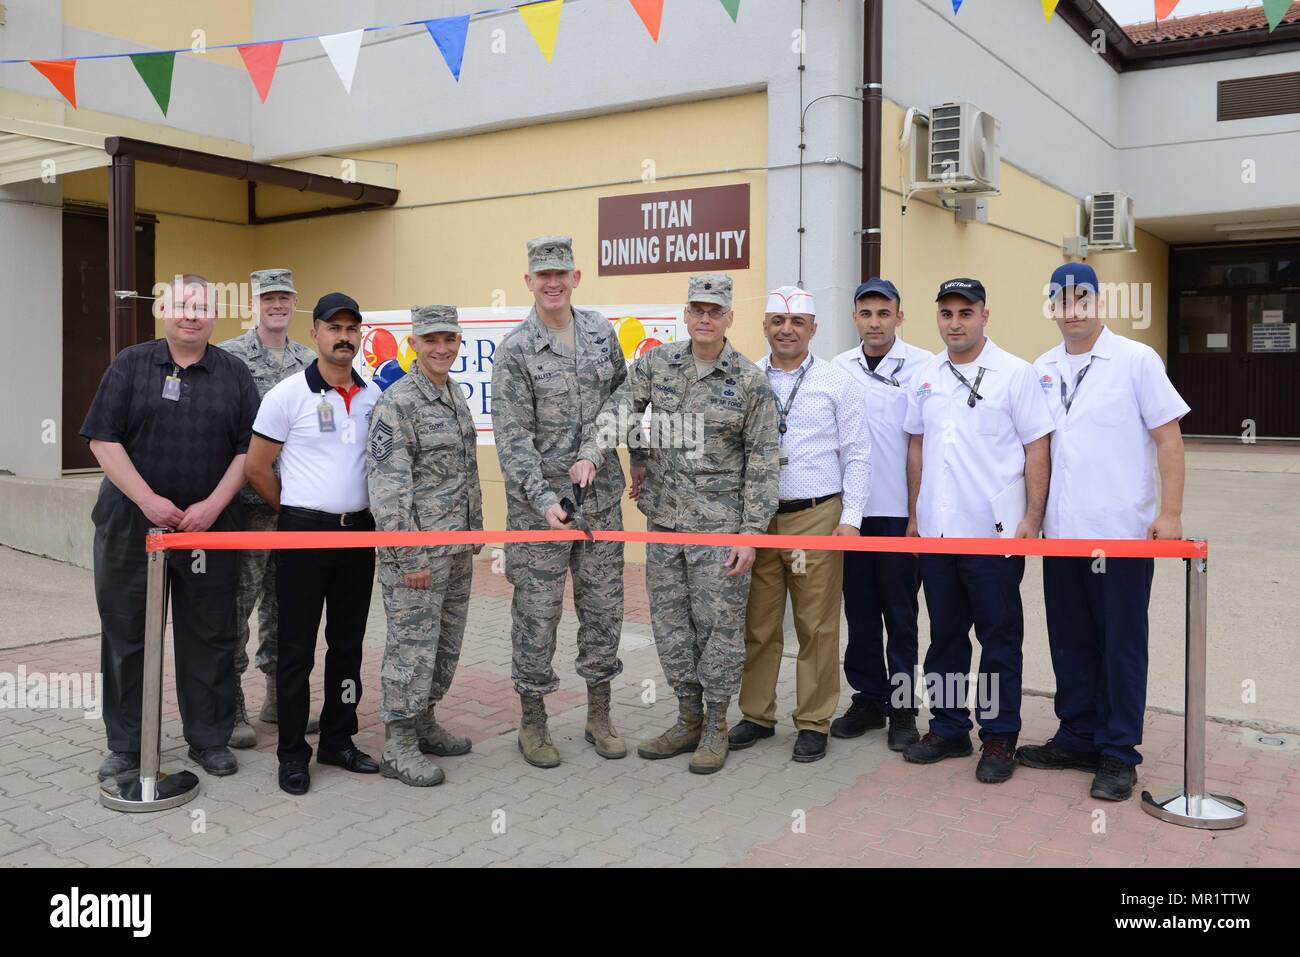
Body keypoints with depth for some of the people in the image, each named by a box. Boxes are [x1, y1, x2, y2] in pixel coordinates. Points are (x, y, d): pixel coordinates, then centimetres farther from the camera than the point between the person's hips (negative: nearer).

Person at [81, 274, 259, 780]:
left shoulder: (234, 373, 6)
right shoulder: (131, 364, 4)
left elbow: (249, 449, 2)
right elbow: (103, 439, -2)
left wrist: (212, 505, -10)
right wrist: (148, 501, -12)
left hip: (210, 528, 1)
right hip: (131, 525, 0)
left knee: (210, 637, 6)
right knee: (126, 635, 7)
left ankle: (210, 739, 19)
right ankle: (125, 745, 20)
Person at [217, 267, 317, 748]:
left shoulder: (309, 361, 10)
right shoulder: (228, 356, -4)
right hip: (249, 498, -5)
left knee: (283, 600, 13)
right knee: (239, 600, 0)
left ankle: (278, 696, 24)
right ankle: (232, 705, 10)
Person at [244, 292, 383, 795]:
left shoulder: (374, 395, 6)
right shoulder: (288, 394, -7)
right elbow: (257, 468, -3)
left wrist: (356, 511, 9)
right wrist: (297, 512, 4)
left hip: (359, 531, 5)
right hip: (305, 533, -4)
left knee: (348, 643, 12)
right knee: (297, 647, 2)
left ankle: (338, 741, 24)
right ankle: (292, 753, 13)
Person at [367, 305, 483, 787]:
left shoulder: (456, 396, 11)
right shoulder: (396, 403, -15)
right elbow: (387, 485, -19)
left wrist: (475, 530, 19)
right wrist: (410, 557, -20)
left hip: (457, 548, 8)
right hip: (416, 550, -8)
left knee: (446, 641, 16)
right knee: (413, 644, -2)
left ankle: (423, 722, 30)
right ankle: (398, 746, 10)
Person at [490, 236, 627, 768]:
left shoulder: (602, 333, 6)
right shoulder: (514, 350, -8)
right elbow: (512, 436, -14)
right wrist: (542, 498, -23)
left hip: (602, 496, 4)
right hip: (539, 500, -4)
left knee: (603, 606, 11)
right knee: (537, 611, 4)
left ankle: (599, 718, 26)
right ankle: (532, 723, 20)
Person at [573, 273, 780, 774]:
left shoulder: (750, 381, -5)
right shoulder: (656, 363, 5)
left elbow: (762, 460, -5)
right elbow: (617, 411, 1)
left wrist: (752, 531, -10)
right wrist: (591, 455, -18)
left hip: (720, 524, -4)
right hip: (664, 517, 4)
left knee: (719, 623, 2)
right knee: (670, 621, 10)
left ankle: (716, 727, 17)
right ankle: (688, 719, 25)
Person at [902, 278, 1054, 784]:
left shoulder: (1015, 373, -5)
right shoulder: (925, 376, 9)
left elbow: (1037, 449, -6)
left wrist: (1032, 517, -11)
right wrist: (913, 515, 13)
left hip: (994, 532, -5)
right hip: (936, 531, 5)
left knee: (999, 637, 4)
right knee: (944, 634, 13)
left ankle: (999, 738, 15)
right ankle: (948, 729, 26)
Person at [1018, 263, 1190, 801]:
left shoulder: (1136, 360, -5)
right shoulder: (1043, 369, 9)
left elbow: (1168, 437, -6)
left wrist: (1171, 512, -12)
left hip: (1122, 532, -5)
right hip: (1061, 533, 5)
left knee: (1121, 645, 4)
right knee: (1071, 643, 13)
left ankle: (1119, 754, 15)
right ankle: (1077, 739, 27)